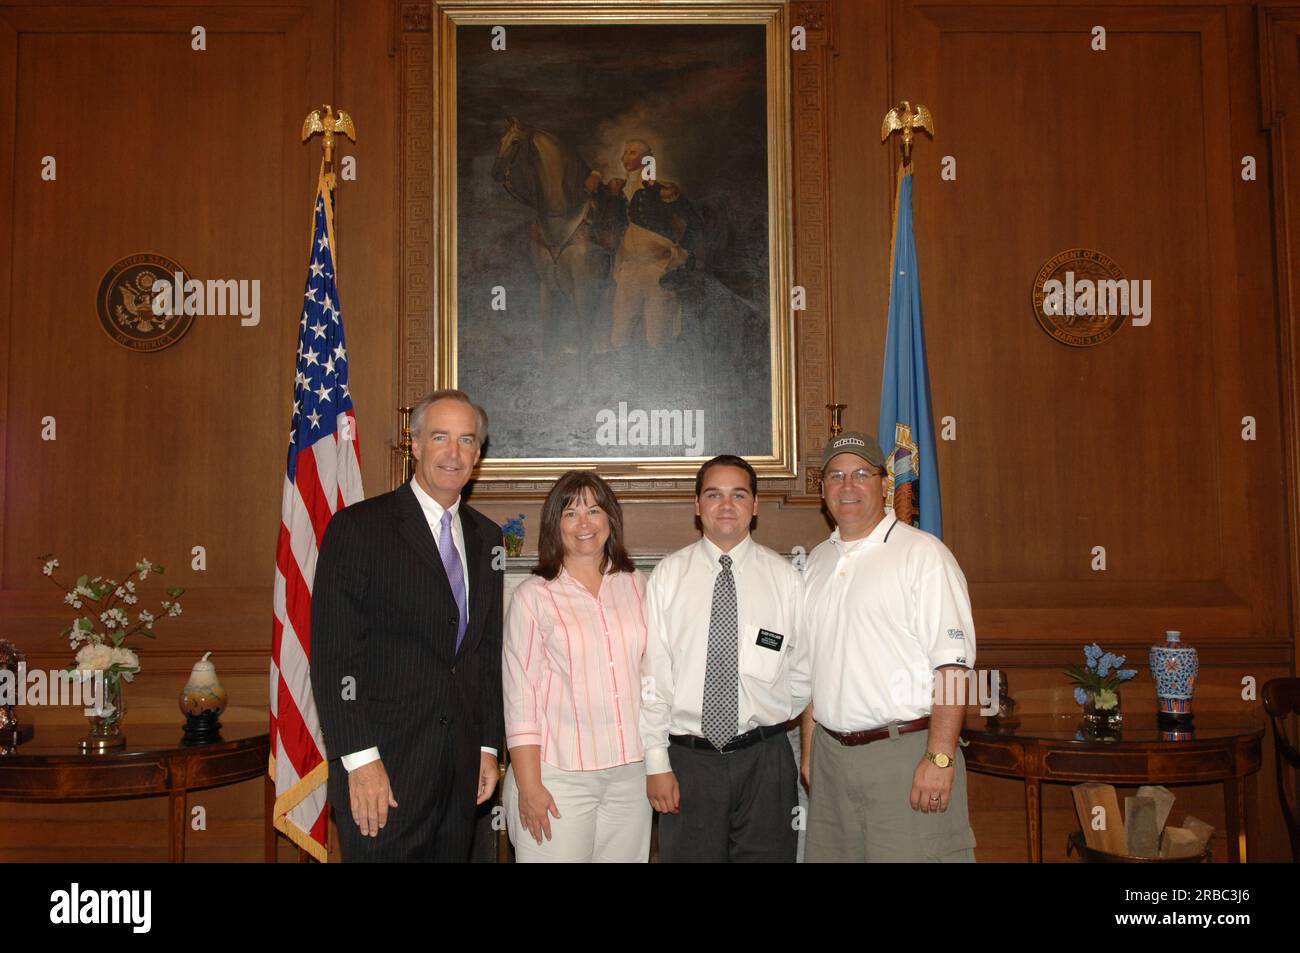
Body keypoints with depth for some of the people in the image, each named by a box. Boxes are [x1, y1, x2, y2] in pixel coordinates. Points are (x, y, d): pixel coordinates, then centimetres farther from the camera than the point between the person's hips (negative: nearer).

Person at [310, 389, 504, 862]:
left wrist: (488, 746, 11)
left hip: (460, 767, 6)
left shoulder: (486, 536, 11)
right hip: (383, 766, -5)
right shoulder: (359, 526, -7)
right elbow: (333, 654, -12)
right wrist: (360, 759, -17)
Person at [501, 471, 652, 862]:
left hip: (631, 771, 3)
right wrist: (528, 786, -9)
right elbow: (519, 696, -6)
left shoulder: (636, 585, 7)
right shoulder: (533, 596, -4)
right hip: (560, 775, -3)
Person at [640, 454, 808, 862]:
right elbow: (651, 674, -4)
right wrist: (656, 763, -6)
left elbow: (803, 667, 9)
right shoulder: (667, 576, -1)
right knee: (690, 853, 6)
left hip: (765, 758, 1)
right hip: (688, 759, -1)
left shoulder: (784, 577, 2)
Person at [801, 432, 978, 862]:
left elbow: (952, 664, -12)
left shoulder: (922, 553, -6)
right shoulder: (817, 561, 14)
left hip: (906, 752, -6)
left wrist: (939, 758, -18)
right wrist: (810, 750, 13)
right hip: (830, 753, 6)